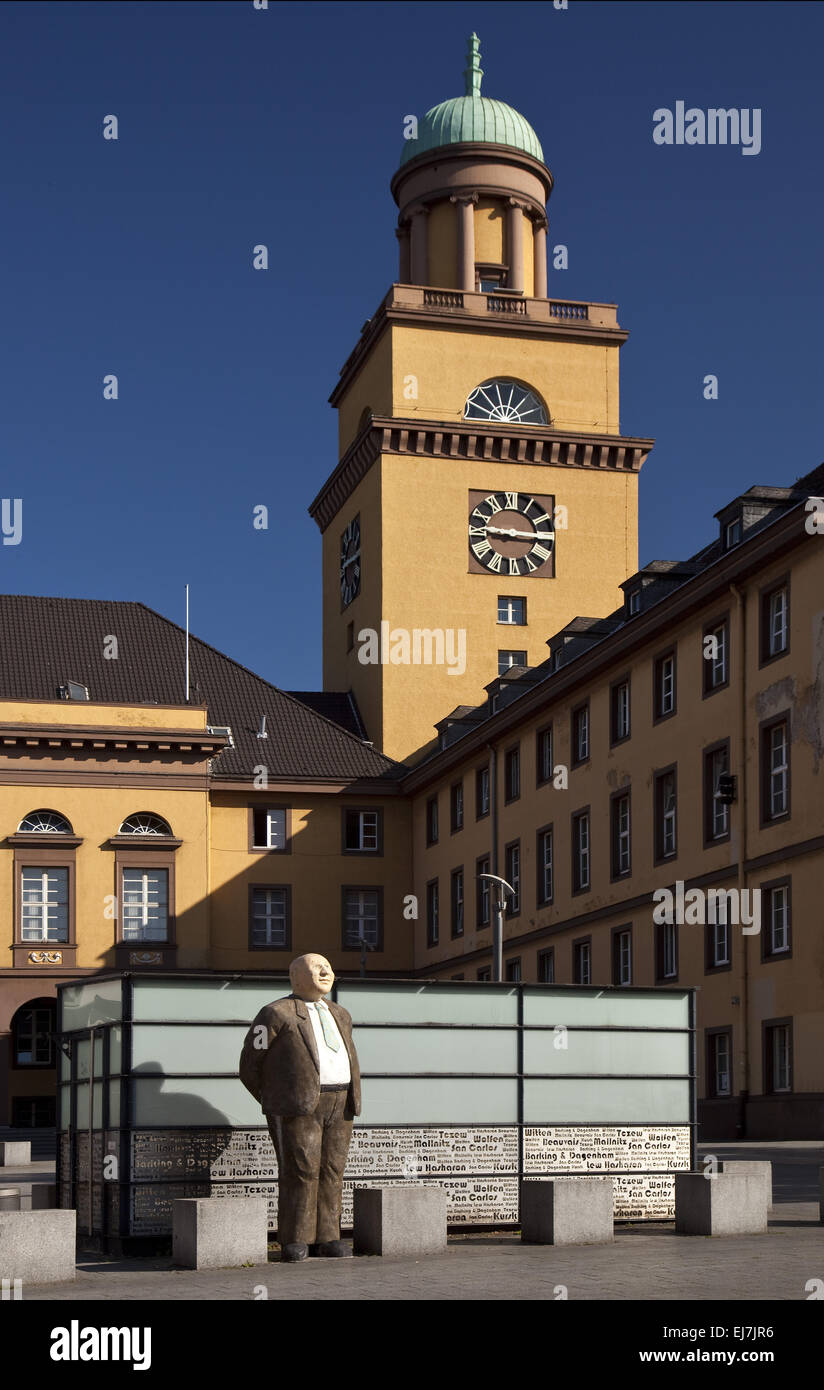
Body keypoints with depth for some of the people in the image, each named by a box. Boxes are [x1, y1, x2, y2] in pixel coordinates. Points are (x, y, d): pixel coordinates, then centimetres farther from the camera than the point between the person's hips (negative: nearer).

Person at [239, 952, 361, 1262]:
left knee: (331, 1172, 3)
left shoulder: (340, 1015, 19)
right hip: (297, 1107, -6)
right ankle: (295, 1240, -1)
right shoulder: (277, 1014, -1)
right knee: (300, 1171, -7)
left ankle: (326, 1237, 8)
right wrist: (276, 1106, 4)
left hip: (339, 1107, 6)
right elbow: (251, 1066, 1)